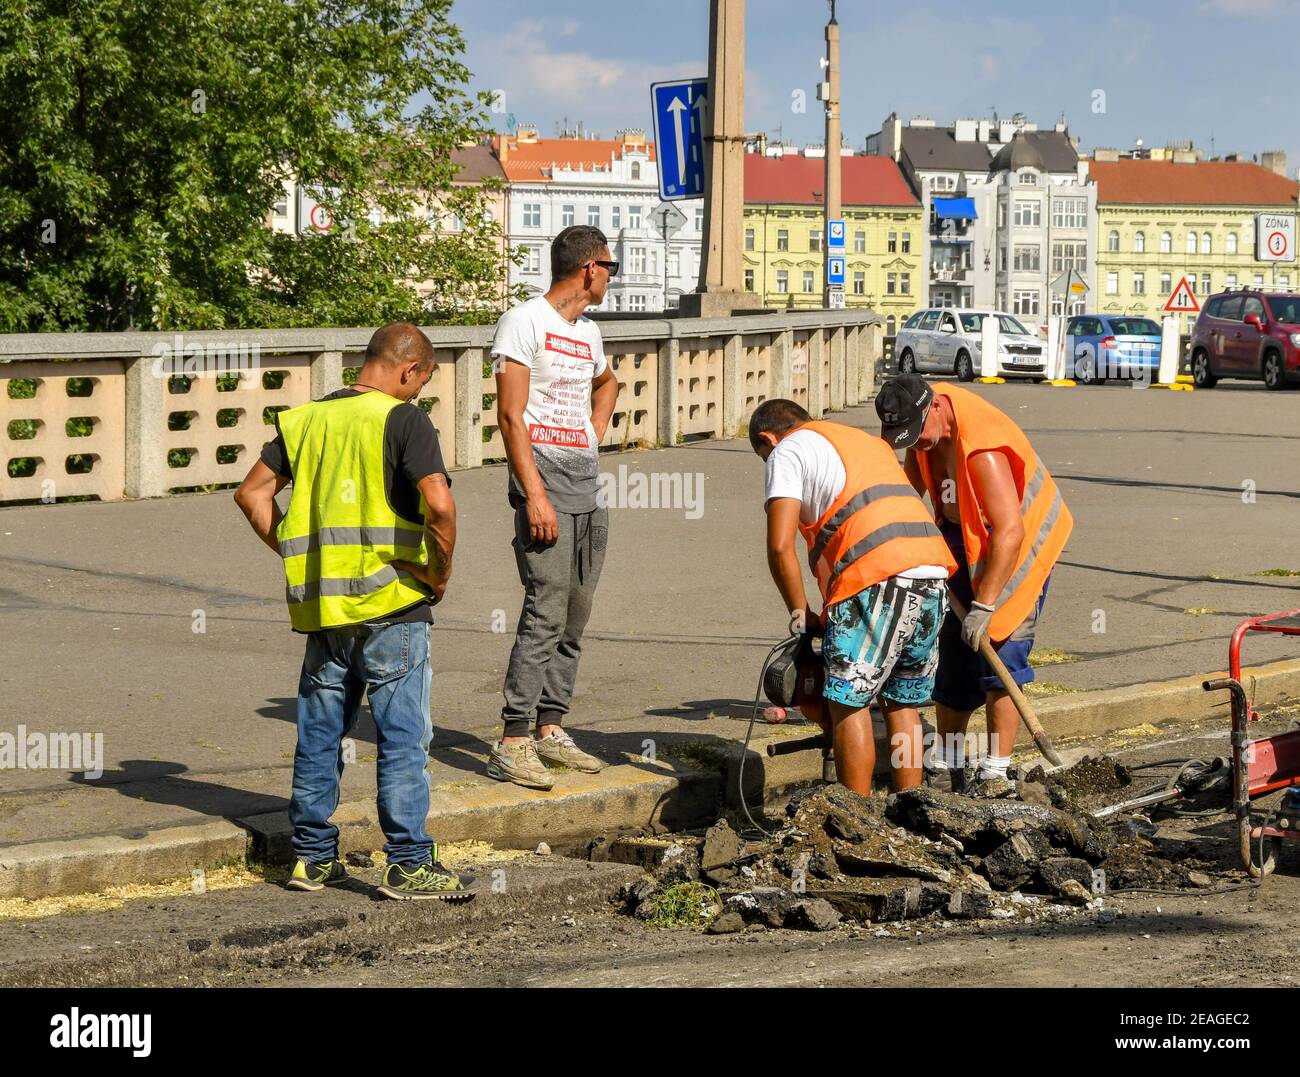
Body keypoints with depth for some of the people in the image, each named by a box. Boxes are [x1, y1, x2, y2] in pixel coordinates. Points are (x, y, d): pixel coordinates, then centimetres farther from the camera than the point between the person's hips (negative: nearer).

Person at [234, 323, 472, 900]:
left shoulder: (305, 419, 10)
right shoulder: (403, 421, -9)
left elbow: (252, 493, 11)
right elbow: (439, 504, -21)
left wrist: (297, 555, 14)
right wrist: (440, 573, -7)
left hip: (321, 606, 6)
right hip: (391, 604, -6)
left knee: (319, 733, 13)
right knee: (403, 737, -1)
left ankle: (312, 856, 18)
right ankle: (409, 863, 0)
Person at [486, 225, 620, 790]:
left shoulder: (587, 332, 18)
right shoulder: (524, 322, -6)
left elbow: (607, 382, 41)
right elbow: (510, 416, -12)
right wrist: (535, 495, -20)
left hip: (589, 487, 8)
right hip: (545, 480, -8)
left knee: (575, 617, 8)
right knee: (547, 611, -14)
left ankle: (550, 729, 14)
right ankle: (513, 743, -13)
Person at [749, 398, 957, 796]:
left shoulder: (786, 453, 9)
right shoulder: (867, 440, 33)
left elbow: (780, 547, -3)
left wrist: (800, 612, 9)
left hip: (879, 581, -7)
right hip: (934, 572, 8)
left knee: (847, 702, 2)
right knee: (903, 704, 17)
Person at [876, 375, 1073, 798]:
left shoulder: (982, 449, -35)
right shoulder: (926, 421, -6)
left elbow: (1009, 533, -37)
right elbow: (912, 480, 17)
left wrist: (983, 607, -37)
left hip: (1018, 545, -8)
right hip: (964, 538, 8)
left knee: (1000, 654, -15)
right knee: (952, 655, 7)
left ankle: (995, 775, -12)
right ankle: (947, 768, 16)